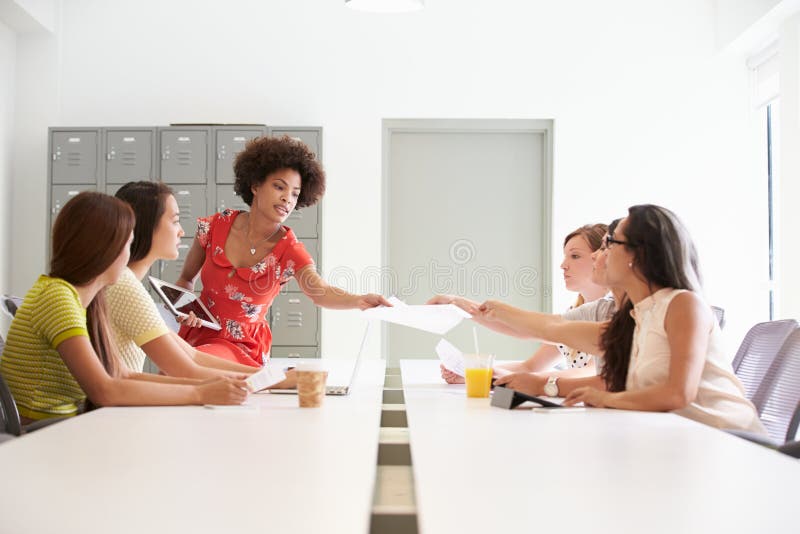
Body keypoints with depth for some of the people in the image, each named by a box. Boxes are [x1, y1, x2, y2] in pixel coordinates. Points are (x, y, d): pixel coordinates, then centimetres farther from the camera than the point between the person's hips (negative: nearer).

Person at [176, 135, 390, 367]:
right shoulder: (215, 226, -6)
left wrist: (359, 301, -53)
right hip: (198, 332, 3)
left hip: (245, 348, -2)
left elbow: (321, 292, -32)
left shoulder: (289, 250, -12)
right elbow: (185, 280, 10)